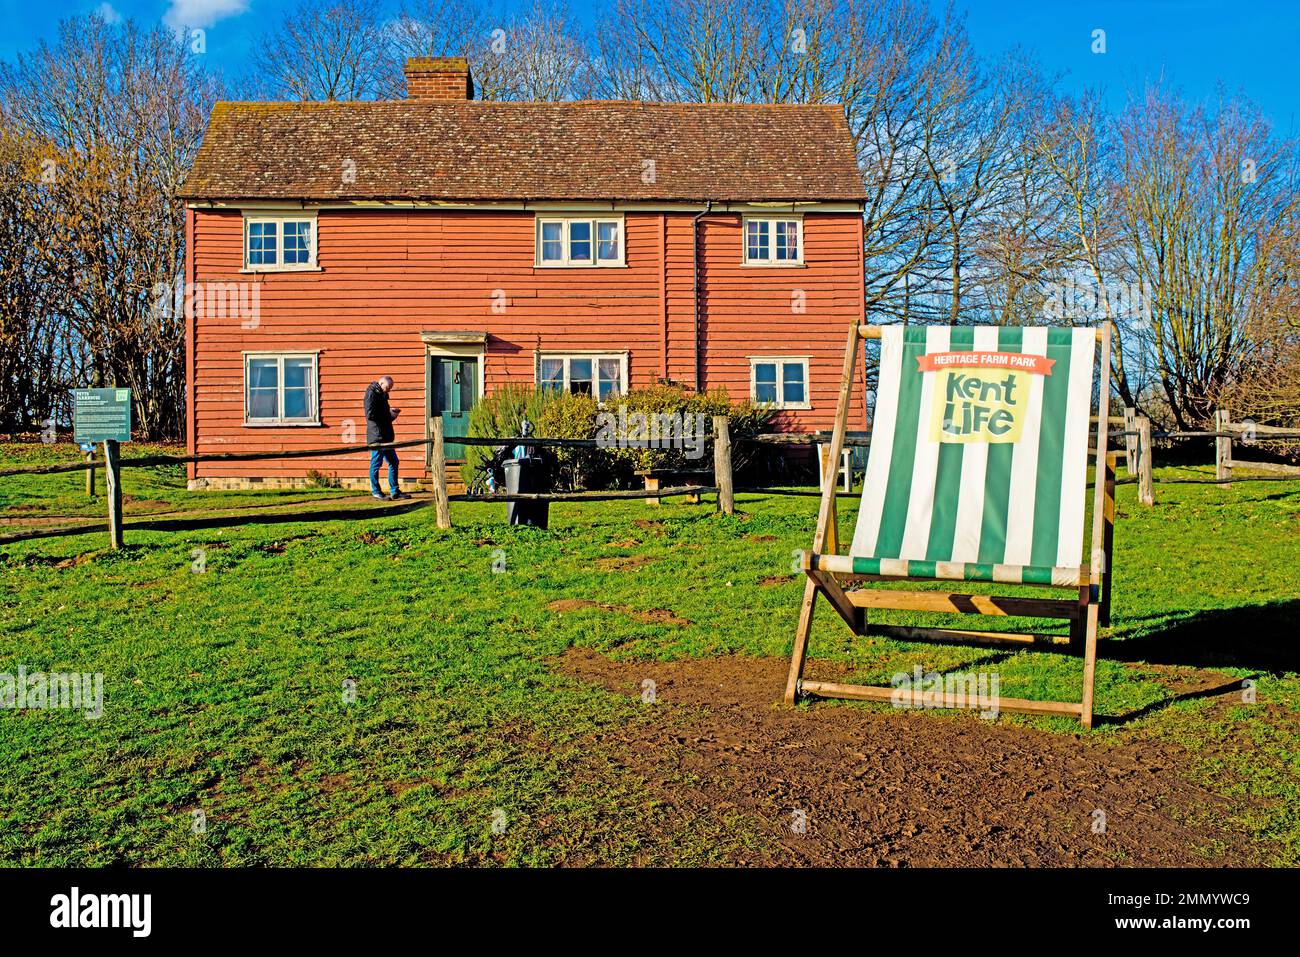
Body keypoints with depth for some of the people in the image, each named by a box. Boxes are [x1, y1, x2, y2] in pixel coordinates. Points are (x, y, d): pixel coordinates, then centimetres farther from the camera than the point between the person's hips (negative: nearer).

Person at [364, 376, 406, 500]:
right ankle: (376, 491, 8)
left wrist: (390, 412, 9)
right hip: (376, 435, -10)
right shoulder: (372, 394, -12)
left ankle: (394, 491, 16)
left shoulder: (381, 394, 17)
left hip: (385, 436, 10)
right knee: (376, 464, 0)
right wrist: (389, 415, -14)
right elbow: (370, 415, -21)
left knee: (393, 462, 11)